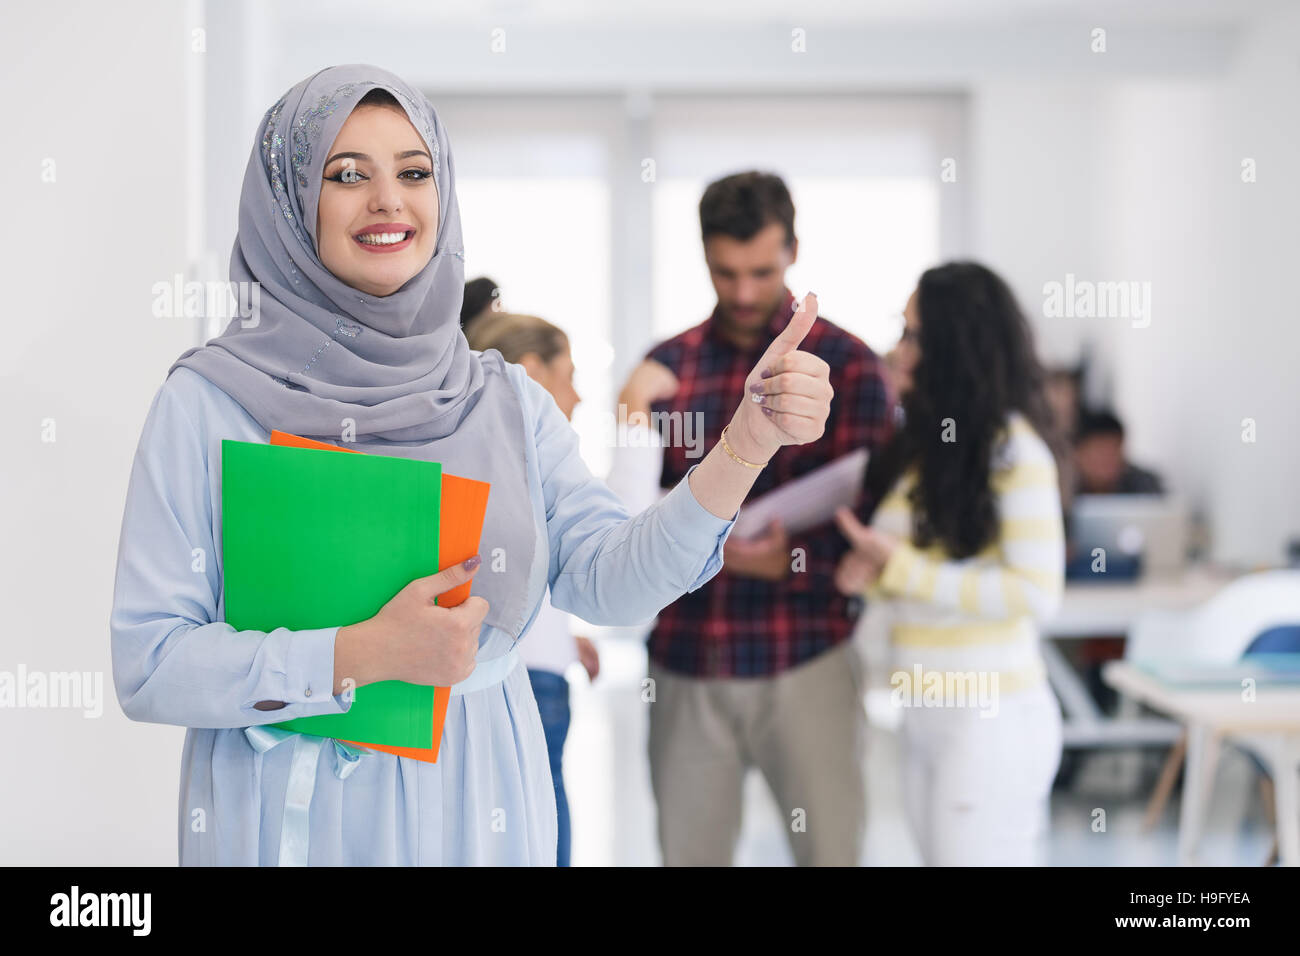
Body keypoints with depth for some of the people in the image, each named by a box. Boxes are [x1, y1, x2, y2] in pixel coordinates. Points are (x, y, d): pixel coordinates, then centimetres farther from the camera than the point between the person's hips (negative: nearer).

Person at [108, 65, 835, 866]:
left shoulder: (506, 402, 3)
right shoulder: (206, 403, -7)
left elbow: (608, 578, -11)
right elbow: (147, 667, -10)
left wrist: (745, 445, -25)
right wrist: (363, 656, -20)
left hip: (476, 817, 3)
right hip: (286, 822, -3)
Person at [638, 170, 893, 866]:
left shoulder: (845, 363, -1)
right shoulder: (667, 364, 8)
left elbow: (870, 517, -6)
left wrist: (787, 562, -23)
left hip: (806, 659, -3)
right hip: (686, 664, 3)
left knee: (830, 848, 1)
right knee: (688, 850, 9)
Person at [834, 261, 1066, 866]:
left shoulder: (1013, 446, -12)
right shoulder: (926, 445, 11)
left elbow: (1037, 593, -18)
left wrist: (899, 570, -17)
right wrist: (870, 572, -1)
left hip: (991, 721, -8)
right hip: (924, 721, 8)